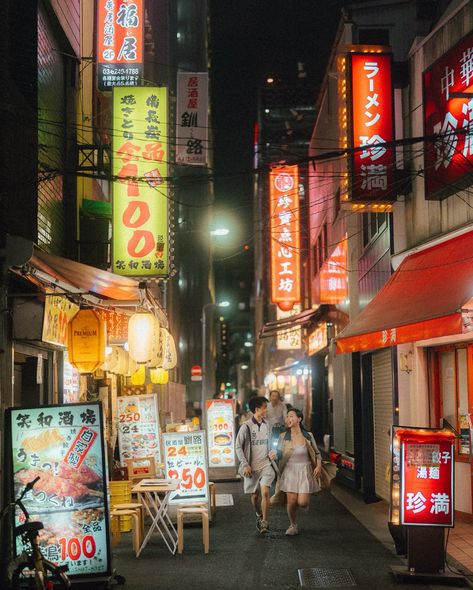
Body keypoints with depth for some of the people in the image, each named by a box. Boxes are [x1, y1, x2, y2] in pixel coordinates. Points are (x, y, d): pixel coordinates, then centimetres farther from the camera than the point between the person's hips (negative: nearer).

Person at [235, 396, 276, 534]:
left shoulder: (266, 425, 6)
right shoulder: (246, 426, -10)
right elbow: (238, 447, -6)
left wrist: (271, 453, 2)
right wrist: (245, 464, -12)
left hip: (265, 464, 2)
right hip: (251, 467, -2)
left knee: (265, 492, -17)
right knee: (255, 496, 10)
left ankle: (264, 523, -11)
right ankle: (259, 516, 37)